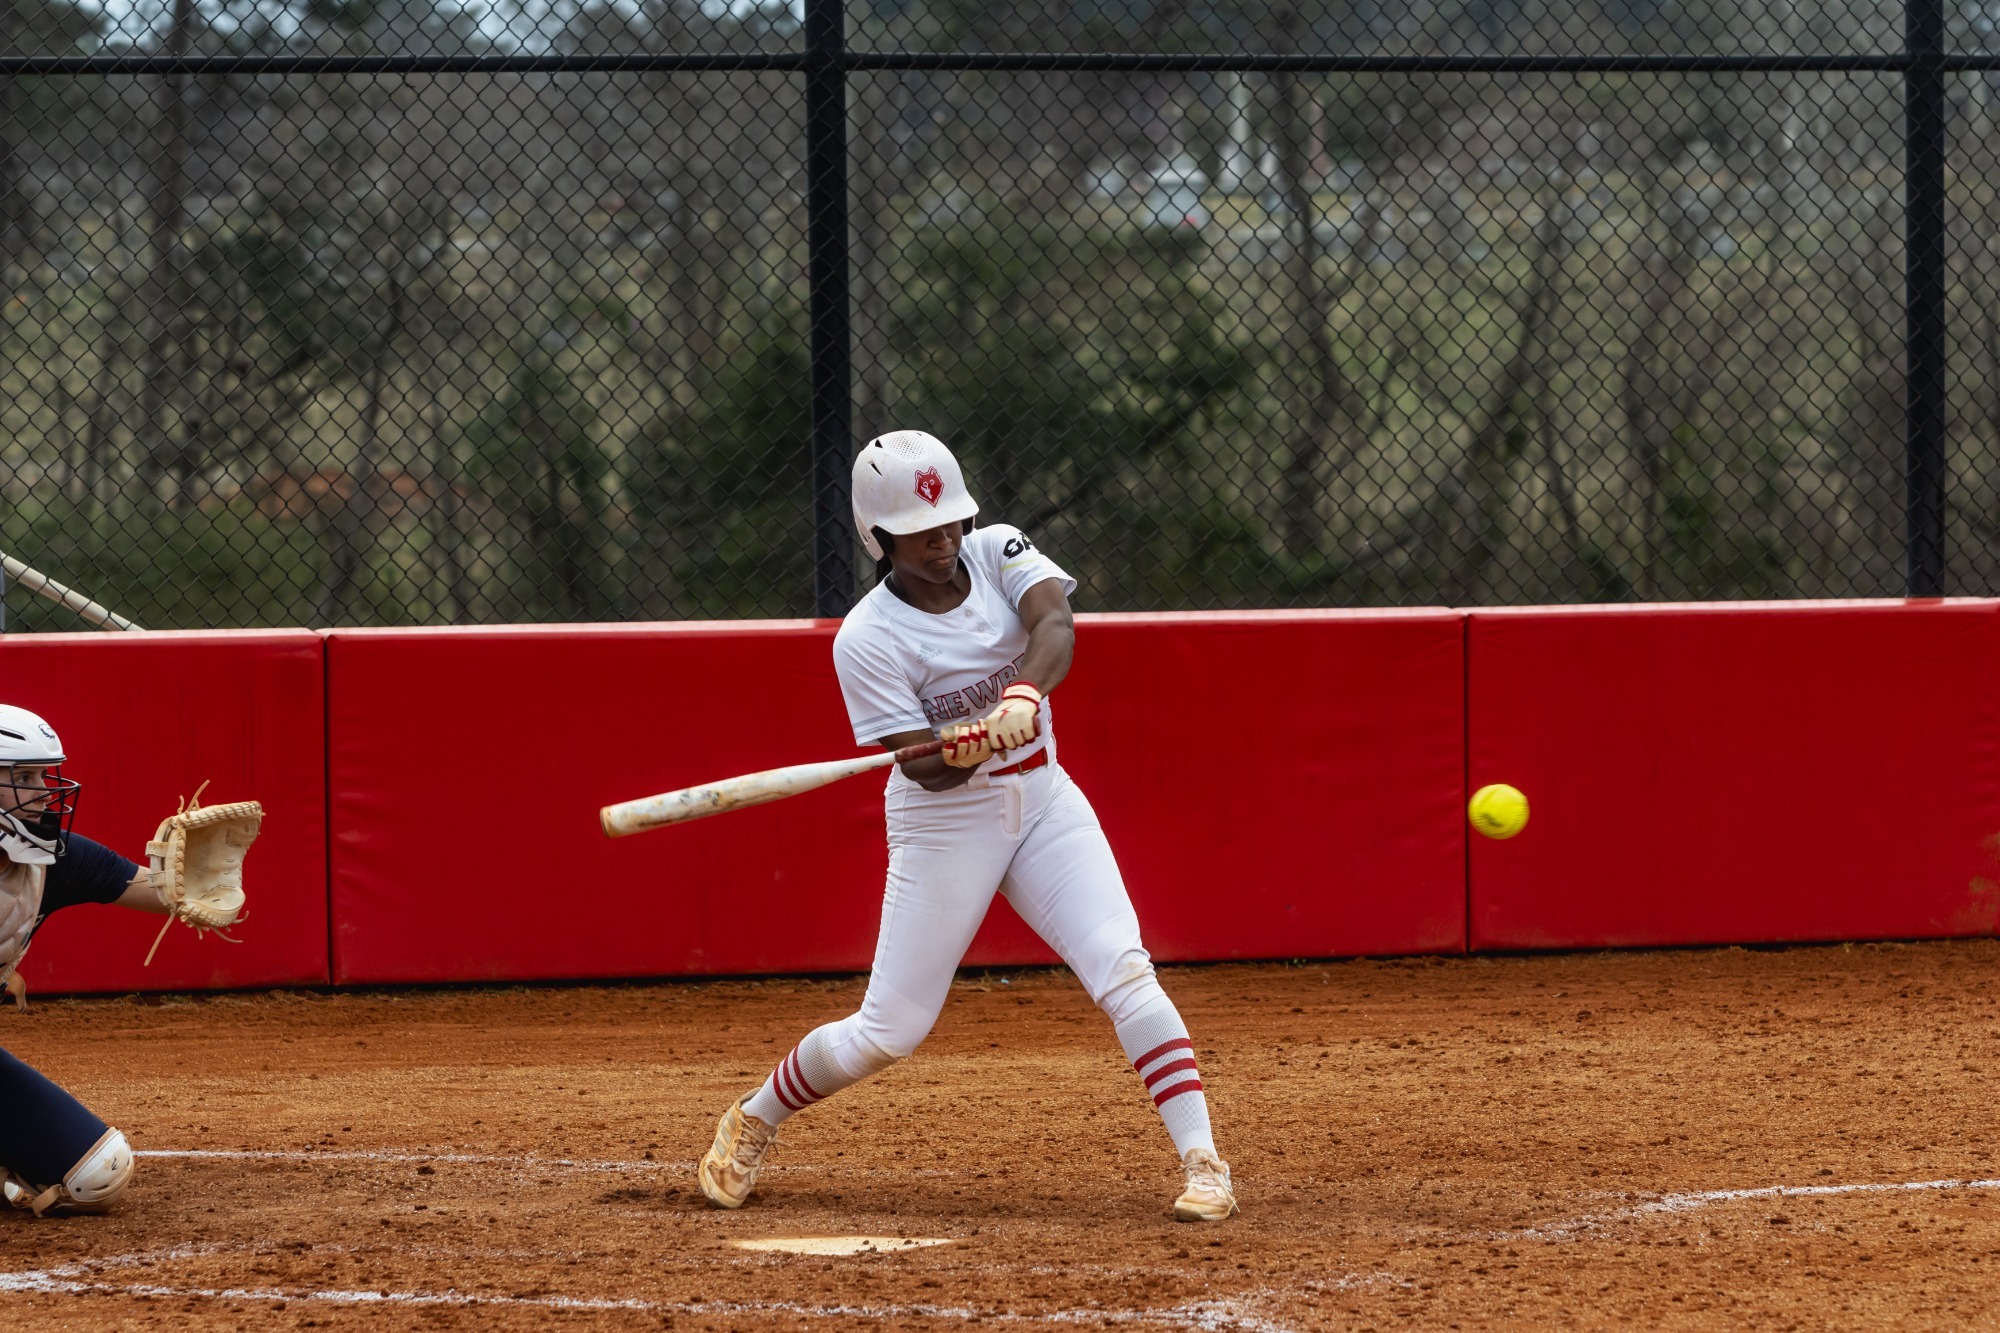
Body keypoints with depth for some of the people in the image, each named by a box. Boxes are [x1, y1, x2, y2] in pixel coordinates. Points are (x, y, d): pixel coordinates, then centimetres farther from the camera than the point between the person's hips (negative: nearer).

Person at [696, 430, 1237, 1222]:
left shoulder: (999, 553, -5)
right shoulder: (868, 641, -17)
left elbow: (1054, 627, -25)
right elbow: (931, 770, -20)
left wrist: (1024, 693, -44)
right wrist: (972, 746, -43)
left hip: (1043, 800, 3)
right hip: (942, 824, -3)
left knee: (1123, 972, -15)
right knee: (889, 1031, 1)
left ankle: (1202, 1163, -16)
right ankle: (753, 1121, 26)